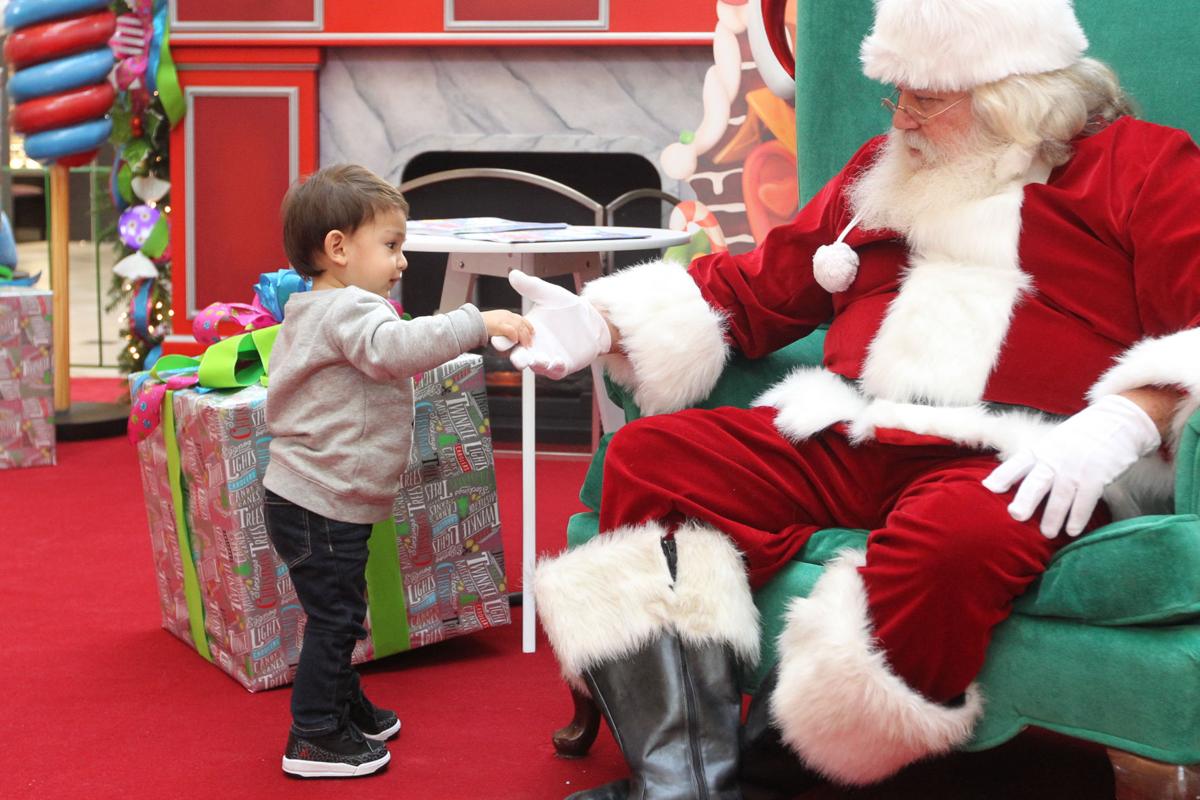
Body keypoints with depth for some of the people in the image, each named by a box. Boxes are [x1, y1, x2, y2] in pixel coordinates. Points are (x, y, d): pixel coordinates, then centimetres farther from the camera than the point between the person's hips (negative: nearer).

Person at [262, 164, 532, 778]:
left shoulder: (317, 312, 15)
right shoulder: (348, 310, -21)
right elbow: (395, 347, -40)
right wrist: (478, 323, -40)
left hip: (322, 500, 11)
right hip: (320, 503, -11)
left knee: (339, 612, 21)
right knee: (333, 616, -3)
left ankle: (344, 706, 35)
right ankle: (314, 738, 5)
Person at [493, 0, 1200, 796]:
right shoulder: (884, 172, 24)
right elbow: (755, 290, 25)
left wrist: (1115, 427, -22)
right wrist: (605, 325, 12)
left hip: (1016, 461, -6)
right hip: (852, 436, 6)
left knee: (952, 539, -40)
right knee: (648, 455, -12)